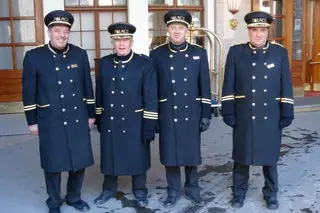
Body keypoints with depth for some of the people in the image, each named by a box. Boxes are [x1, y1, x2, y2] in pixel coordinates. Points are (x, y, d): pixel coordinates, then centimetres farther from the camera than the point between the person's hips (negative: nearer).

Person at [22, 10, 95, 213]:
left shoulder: (80, 55, 2)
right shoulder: (34, 56, -6)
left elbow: (88, 87, 7)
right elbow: (28, 92, -2)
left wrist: (91, 114, 9)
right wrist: (32, 121, -2)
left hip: (78, 119, 3)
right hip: (50, 122, -2)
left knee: (80, 160, 11)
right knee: (53, 163, 9)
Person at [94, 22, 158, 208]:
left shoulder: (145, 63, -9)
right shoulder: (104, 63, 2)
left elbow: (151, 97, -10)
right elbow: (100, 94, 9)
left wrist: (150, 125, -13)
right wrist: (99, 119, 10)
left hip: (135, 122, -3)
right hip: (109, 123, 3)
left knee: (137, 157, 11)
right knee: (110, 156, 15)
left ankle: (140, 191, 32)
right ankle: (109, 189, 37)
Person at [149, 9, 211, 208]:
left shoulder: (199, 53, 1)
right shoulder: (157, 54, -1)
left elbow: (205, 86, 2)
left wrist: (206, 114, -1)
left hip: (191, 113, 1)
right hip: (167, 114, 0)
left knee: (192, 152, 11)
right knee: (170, 153, 8)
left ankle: (192, 188, 31)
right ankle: (173, 191, 25)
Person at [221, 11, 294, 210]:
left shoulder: (280, 53, 2)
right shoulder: (236, 52, 0)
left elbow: (286, 86, 2)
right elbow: (228, 85, -1)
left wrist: (287, 113, -1)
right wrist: (228, 111, -4)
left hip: (271, 117, 1)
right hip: (243, 117, 0)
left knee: (270, 156, 12)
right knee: (242, 155, 11)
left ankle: (271, 193, 30)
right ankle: (239, 192, 29)